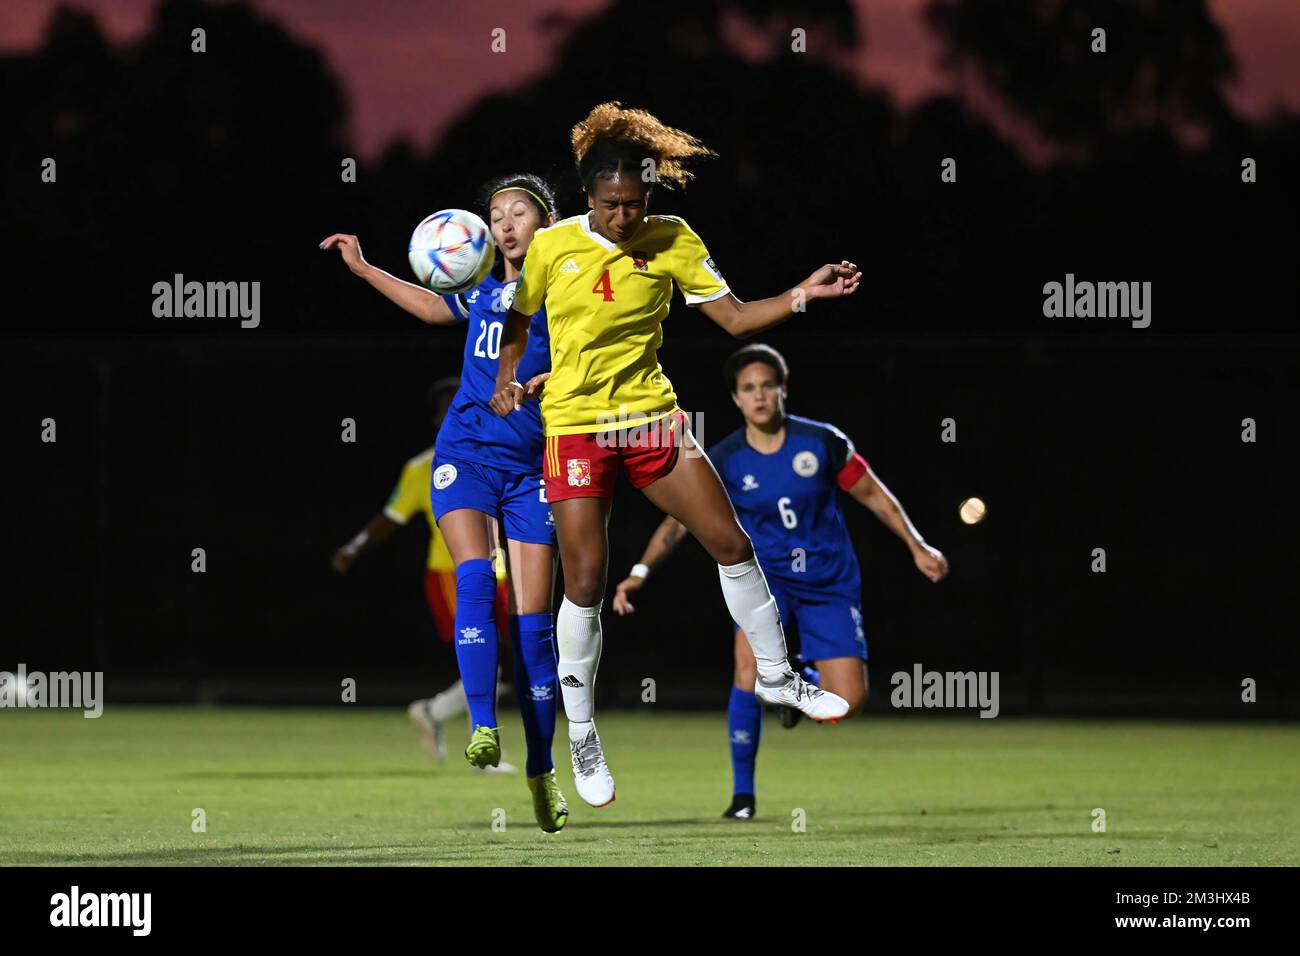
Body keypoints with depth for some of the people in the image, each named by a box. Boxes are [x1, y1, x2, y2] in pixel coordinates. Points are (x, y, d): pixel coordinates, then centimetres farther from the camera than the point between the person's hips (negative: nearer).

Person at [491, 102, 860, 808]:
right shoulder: (552, 246, -6)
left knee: (731, 544, -1)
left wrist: (804, 294, -16)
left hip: (651, 418, 2)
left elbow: (735, 318, -3)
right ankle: (581, 736, 7)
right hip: (575, 426, -2)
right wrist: (507, 381, -3)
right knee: (585, 582, -8)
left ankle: (776, 676, 21)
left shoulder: (673, 241, -2)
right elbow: (518, 317, 11)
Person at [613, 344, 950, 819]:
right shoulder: (724, 461, -9)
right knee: (749, 669, -28)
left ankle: (803, 677, 29)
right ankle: (742, 793, -13)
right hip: (765, 575, 0)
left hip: (829, 582, 0)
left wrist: (918, 547, 3)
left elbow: (873, 494, 3)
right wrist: (641, 571, -23)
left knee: (847, 702, -10)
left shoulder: (822, 442, -10)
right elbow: (679, 518, -9)